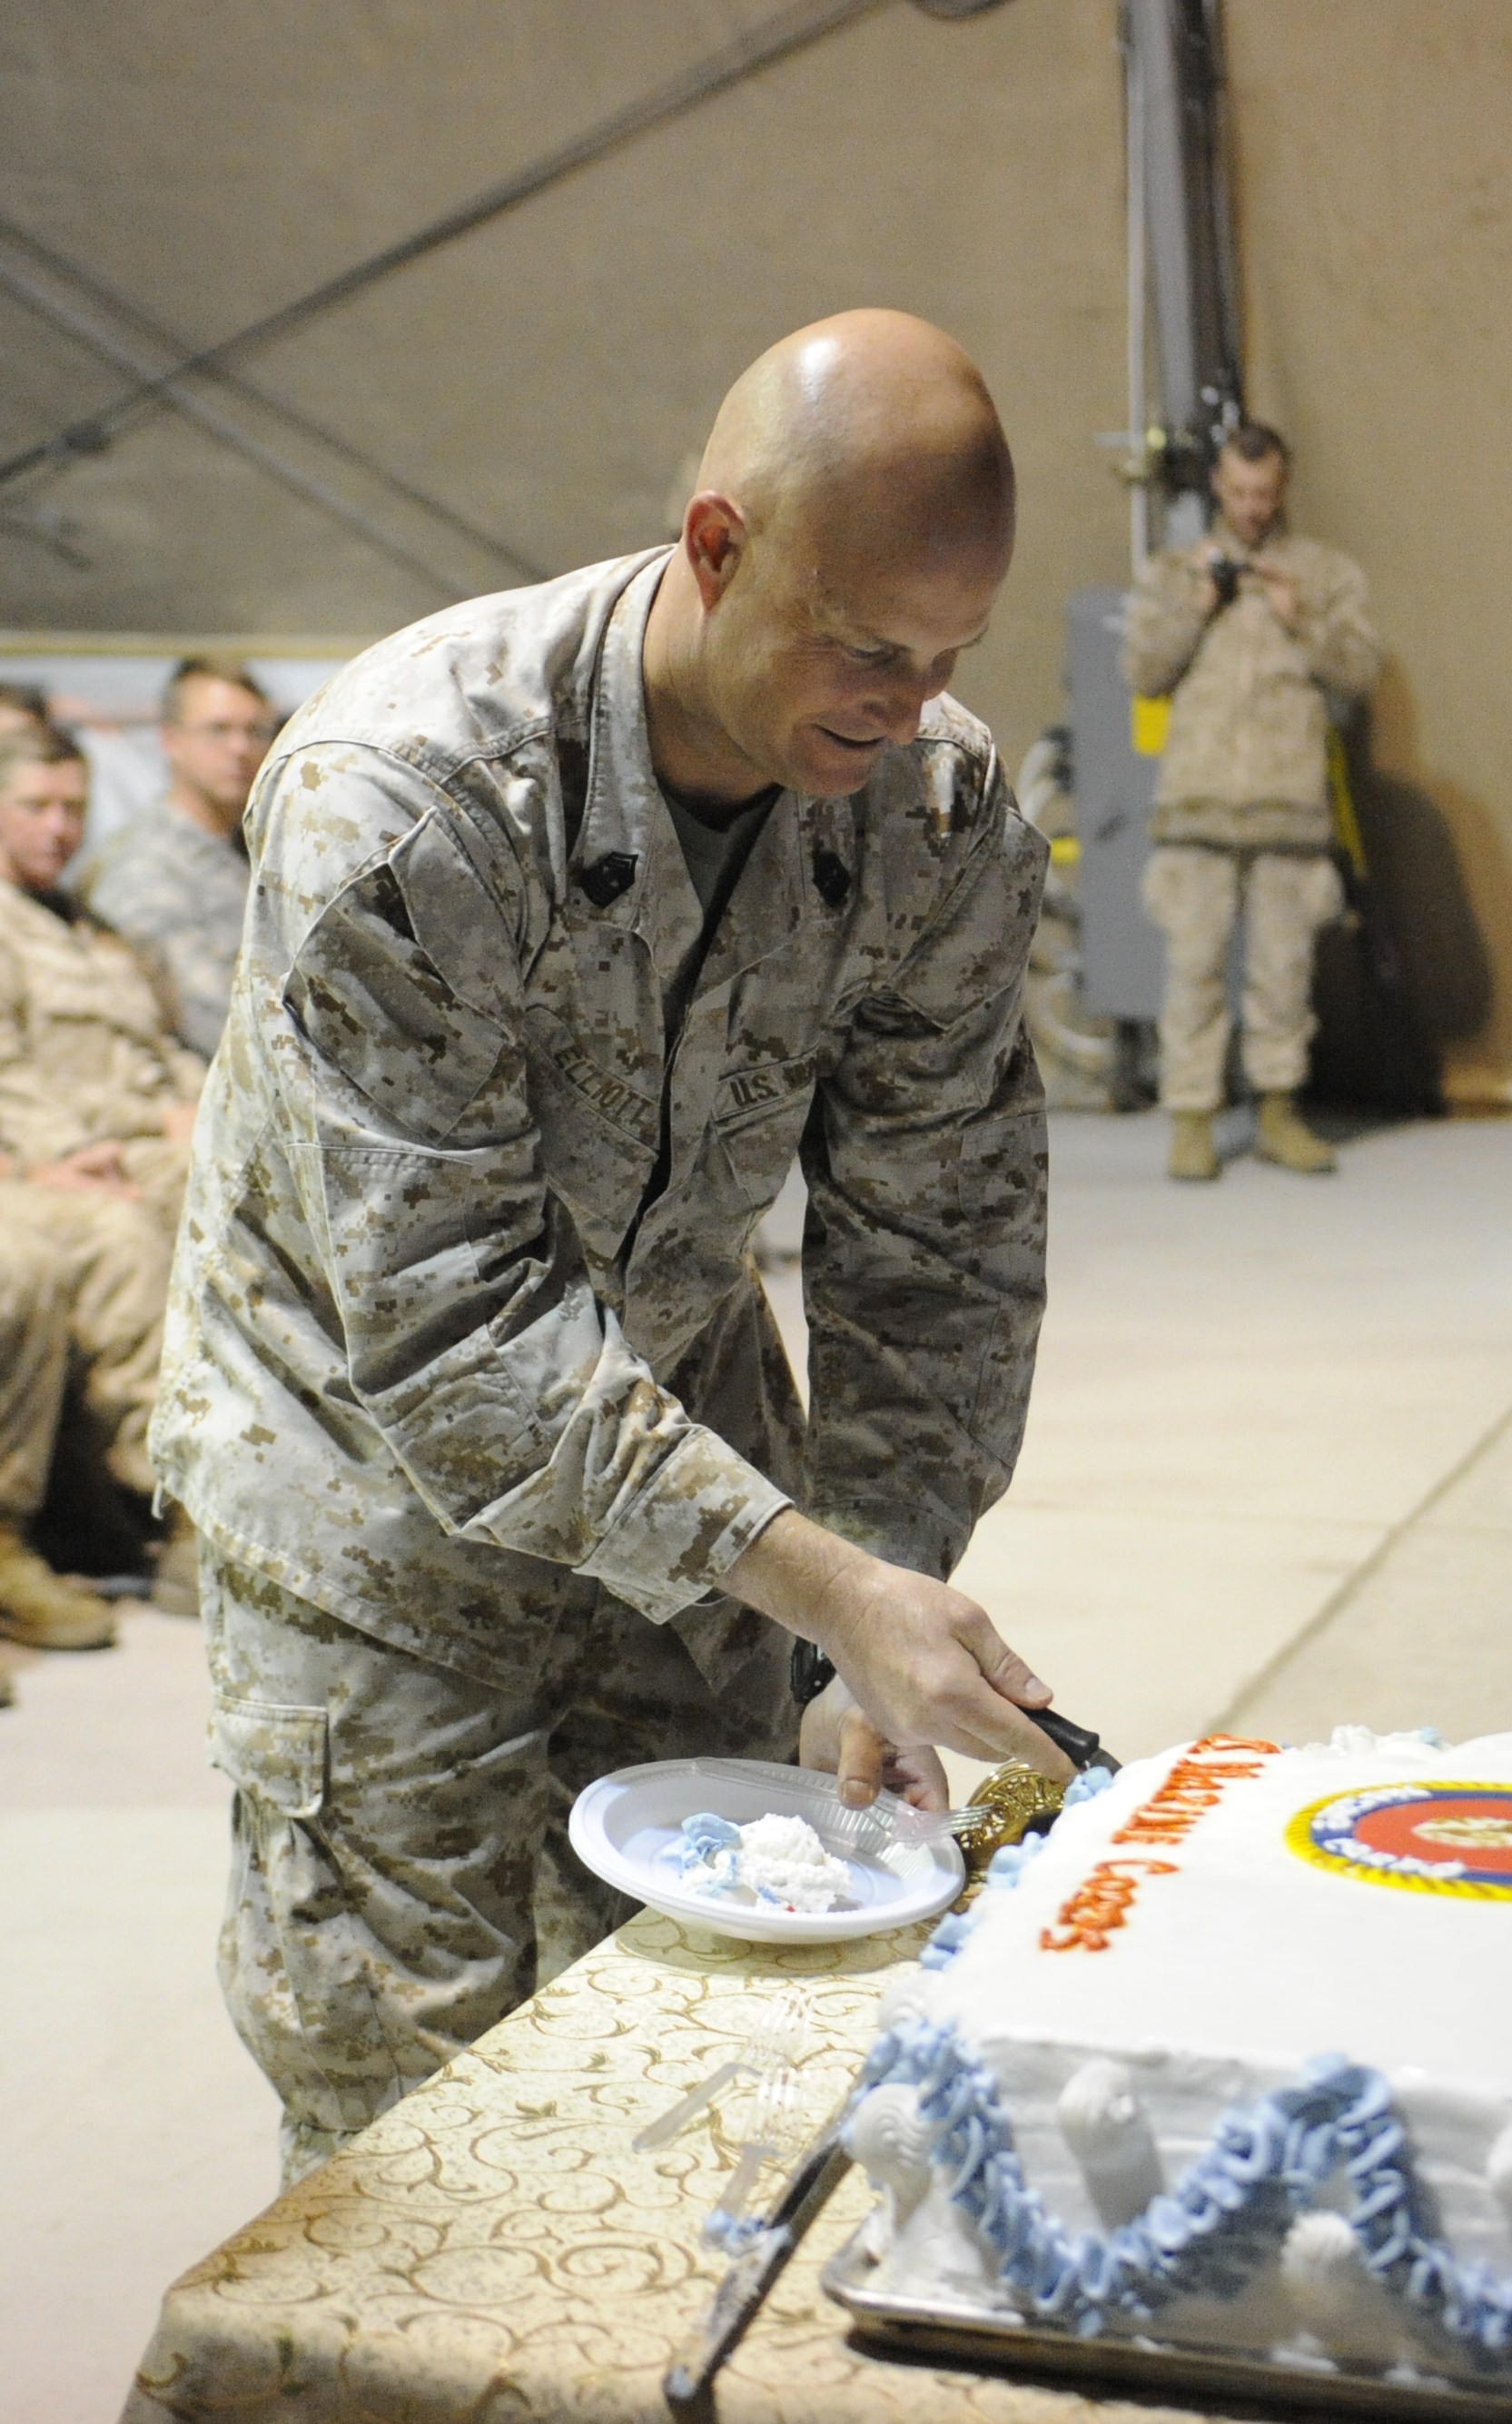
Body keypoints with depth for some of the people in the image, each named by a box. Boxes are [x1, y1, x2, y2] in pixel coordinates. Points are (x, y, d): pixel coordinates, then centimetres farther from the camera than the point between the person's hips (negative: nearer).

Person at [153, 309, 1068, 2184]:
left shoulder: (947, 813, -15)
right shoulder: (394, 798, -31)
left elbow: (937, 1242, -8)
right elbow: (447, 1323, -31)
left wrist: (887, 1619, -16)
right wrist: (827, 1585, -36)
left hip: (682, 1420, 5)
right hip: (370, 1435, -4)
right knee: (407, 2054, 0)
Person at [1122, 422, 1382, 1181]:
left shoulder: (1326, 573, 12)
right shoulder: (1171, 573, 13)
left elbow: (1359, 669, 3)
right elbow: (1142, 671, 4)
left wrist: (1299, 619, -11)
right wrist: (1195, 606, -8)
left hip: (1290, 801, 0)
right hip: (1197, 799, 0)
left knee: (1285, 962, 3)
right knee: (1194, 961, -4)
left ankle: (1279, 1111, 14)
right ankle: (1191, 1121, 0)